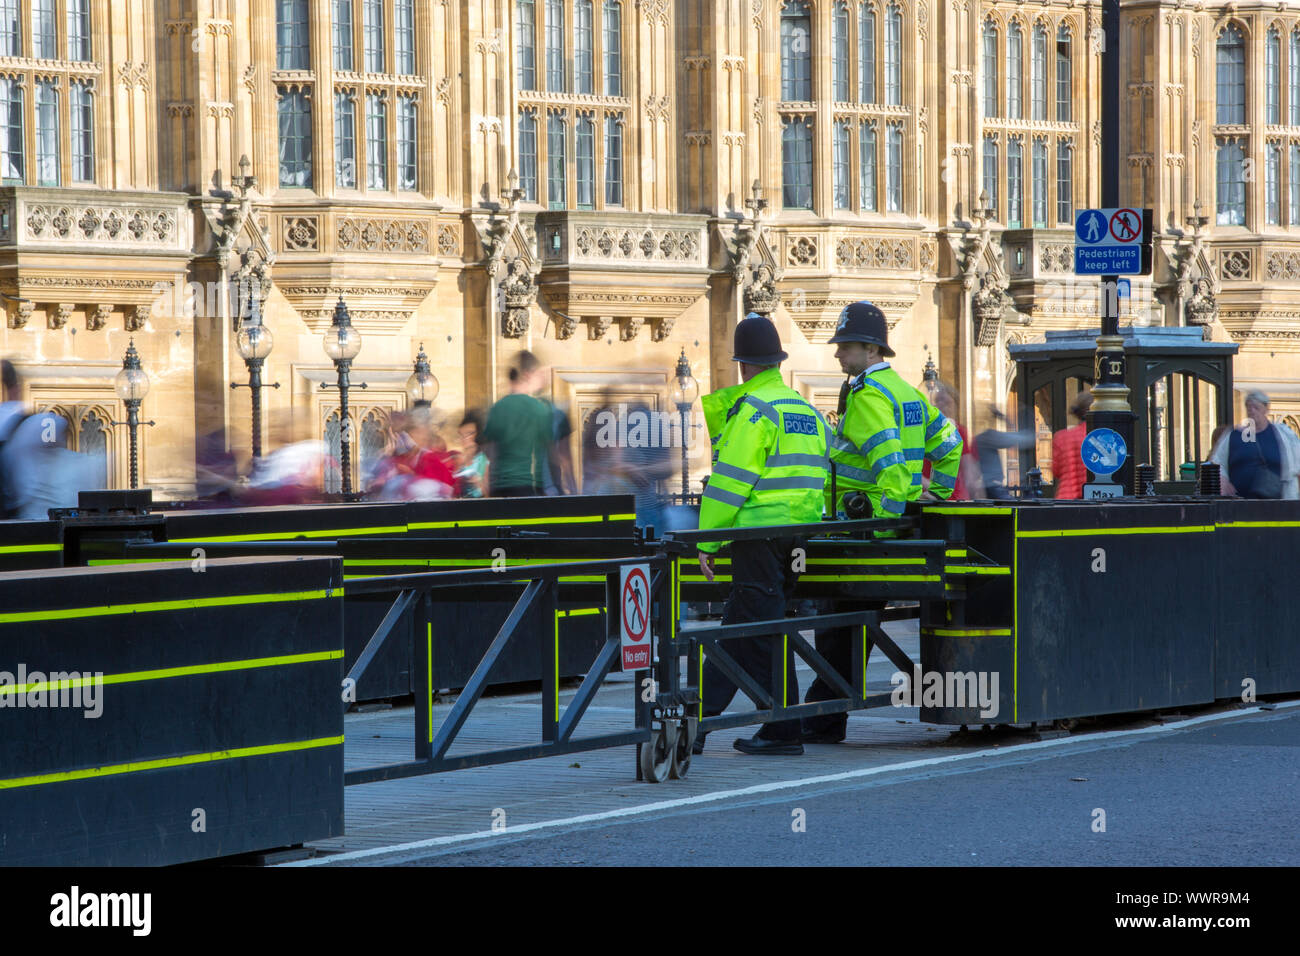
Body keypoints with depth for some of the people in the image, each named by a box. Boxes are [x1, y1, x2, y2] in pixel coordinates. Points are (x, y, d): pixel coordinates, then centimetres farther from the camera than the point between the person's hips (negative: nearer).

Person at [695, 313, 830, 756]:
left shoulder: (753, 408, -10)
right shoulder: (807, 410, 15)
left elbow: (729, 480, -13)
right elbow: (813, 478, 19)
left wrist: (708, 541, -10)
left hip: (760, 533, -8)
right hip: (799, 534, 8)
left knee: (761, 631, -4)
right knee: (736, 629, 12)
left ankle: (782, 731, -5)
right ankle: (695, 722, 14)